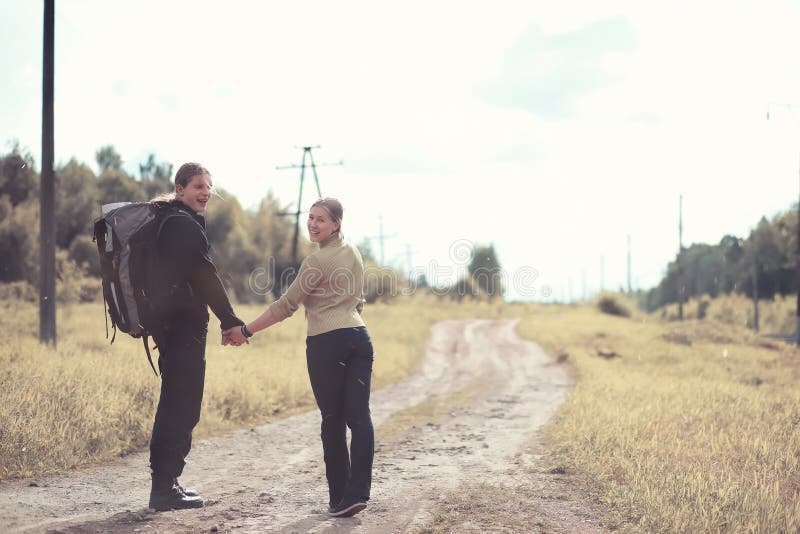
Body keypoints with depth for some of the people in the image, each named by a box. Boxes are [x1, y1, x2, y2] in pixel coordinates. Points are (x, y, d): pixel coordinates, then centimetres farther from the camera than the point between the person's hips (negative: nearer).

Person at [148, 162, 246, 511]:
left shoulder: (166, 221, 18)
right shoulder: (185, 225, -14)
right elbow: (205, 277, -19)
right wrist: (231, 321, -19)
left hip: (167, 322, 11)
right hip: (185, 325, -11)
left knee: (174, 404, 17)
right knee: (183, 407, -7)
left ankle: (164, 482, 24)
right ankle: (165, 489, -6)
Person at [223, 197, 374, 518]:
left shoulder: (317, 262, -8)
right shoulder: (353, 254, 15)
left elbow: (285, 306, -6)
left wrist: (246, 331, 0)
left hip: (327, 344, -6)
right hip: (359, 338, 6)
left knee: (333, 420, 1)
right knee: (359, 415, -3)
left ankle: (339, 497, 6)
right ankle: (358, 491, -10)